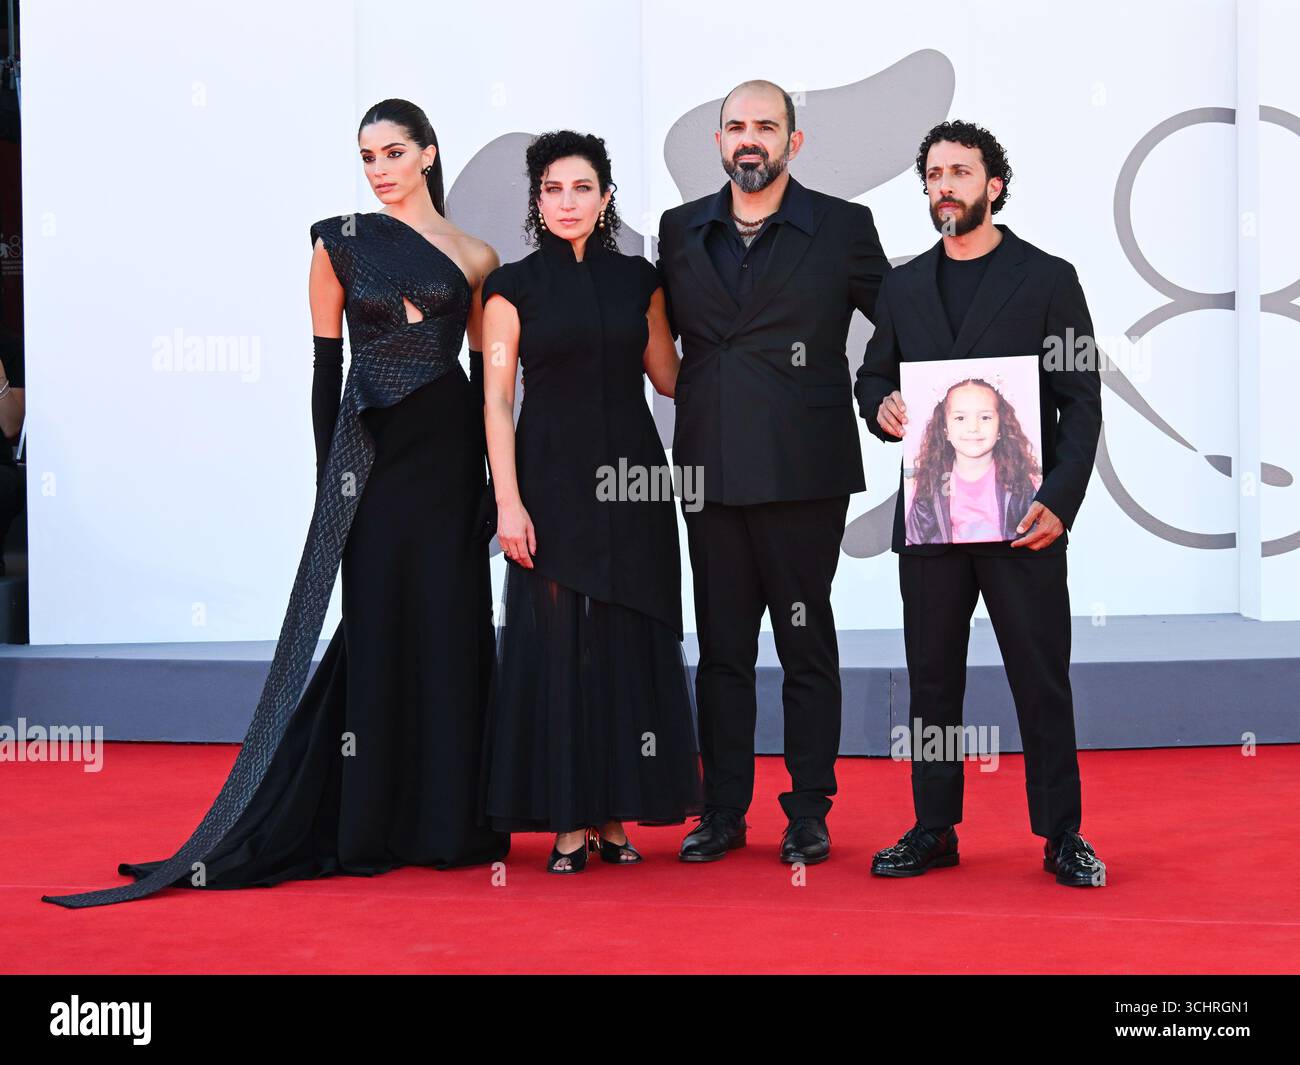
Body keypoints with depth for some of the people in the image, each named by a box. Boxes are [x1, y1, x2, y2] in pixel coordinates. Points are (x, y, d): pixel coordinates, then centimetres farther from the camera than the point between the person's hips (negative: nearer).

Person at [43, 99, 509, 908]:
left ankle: (451, 820, 10)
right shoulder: (340, 244, 4)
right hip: (370, 454, -1)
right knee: (376, 631, 1)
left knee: (452, 633, 1)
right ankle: (370, 828, 8)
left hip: (449, 456, 1)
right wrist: (331, 473, 0)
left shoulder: (474, 258, 6)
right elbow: (326, 365, 5)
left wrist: (491, 475, 3)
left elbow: (491, 375, 9)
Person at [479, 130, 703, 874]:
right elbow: (498, 402, -3)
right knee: (557, 641, -3)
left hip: (631, 482, 3)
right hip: (553, 479, -2)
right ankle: (568, 822, 3)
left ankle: (615, 816, 11)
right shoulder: (515, 286, 1)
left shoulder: (638, 279, 8)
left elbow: (670, 378, 11)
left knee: (628, 644, 3)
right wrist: (508, 503, -10)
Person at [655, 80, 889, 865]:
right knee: (721, 647, 9)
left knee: (807, 645, 4)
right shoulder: (681, 230, 11)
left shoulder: (842, 227, 2)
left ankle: (809, 813, 12)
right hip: (711, 472, 3)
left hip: (803, 473, -3)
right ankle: (723, 811, 17)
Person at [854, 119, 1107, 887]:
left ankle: (1062, 836, 8)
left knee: (1042, 676, -1)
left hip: (1022, 515, -4)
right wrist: (882, 408, -4)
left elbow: (1082, 403, -2)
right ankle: (934, 830, 16)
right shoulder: (905, 286, 13)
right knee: (933, 676, 8)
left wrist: (1059, 502, -13)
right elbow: (873, 374, 21)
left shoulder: (1048, 278, 1)